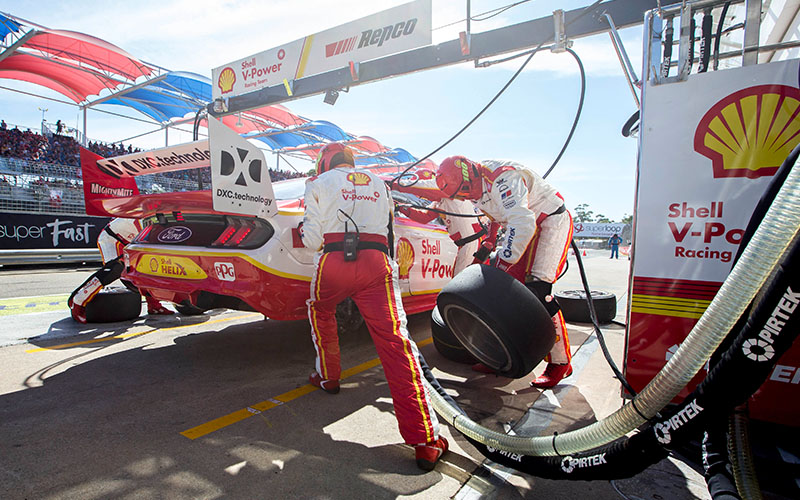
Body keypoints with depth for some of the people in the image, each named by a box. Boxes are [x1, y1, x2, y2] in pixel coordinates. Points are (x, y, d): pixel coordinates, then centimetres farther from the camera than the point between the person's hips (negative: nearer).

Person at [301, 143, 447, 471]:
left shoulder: (320, 183, 14)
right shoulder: (378, 183, 25)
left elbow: (312, 239, 7)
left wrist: (305, 231, 29)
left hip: (333, 262, -1)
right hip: (376, 263, 2)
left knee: (321, 312, 31)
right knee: (394, 340, -8)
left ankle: (328, 376, 40)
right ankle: (425, 440, -13)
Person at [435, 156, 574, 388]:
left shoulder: (503, 178, -28)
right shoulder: (480, 186, 2)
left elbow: (523, 223, -36)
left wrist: (505, 260, -34)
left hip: (552, 222, -9)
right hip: (526, 227, 9)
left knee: (537, 289, -19)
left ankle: (560, 362, -6)